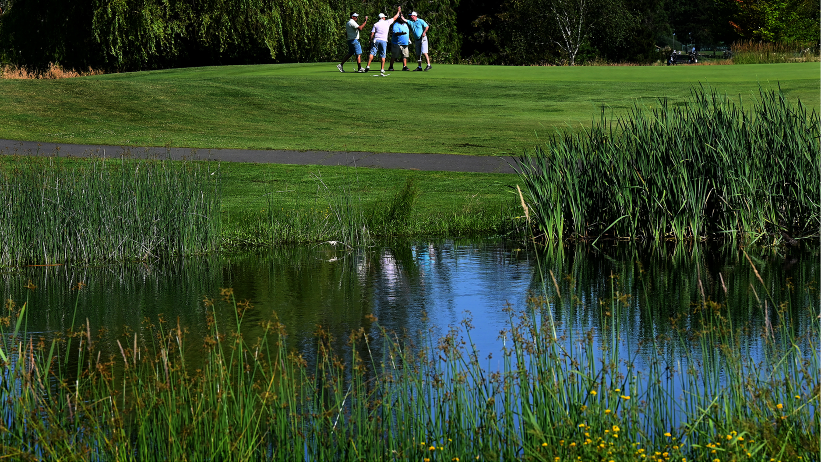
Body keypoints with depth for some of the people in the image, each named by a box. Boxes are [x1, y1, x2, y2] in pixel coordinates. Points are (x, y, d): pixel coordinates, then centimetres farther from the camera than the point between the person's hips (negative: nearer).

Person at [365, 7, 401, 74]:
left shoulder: (376, 24, 6)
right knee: (382, 55, 4)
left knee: (372, 53, -3)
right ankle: (382, 69, 1)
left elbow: (372, 34, 1)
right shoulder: (387, 22, 5)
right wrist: (398, 11, 33)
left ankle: (368, 66, -17)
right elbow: (394, 18, 18)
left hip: (376, 40, 0)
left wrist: (371, 41, 9)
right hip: (383, 41, 0)